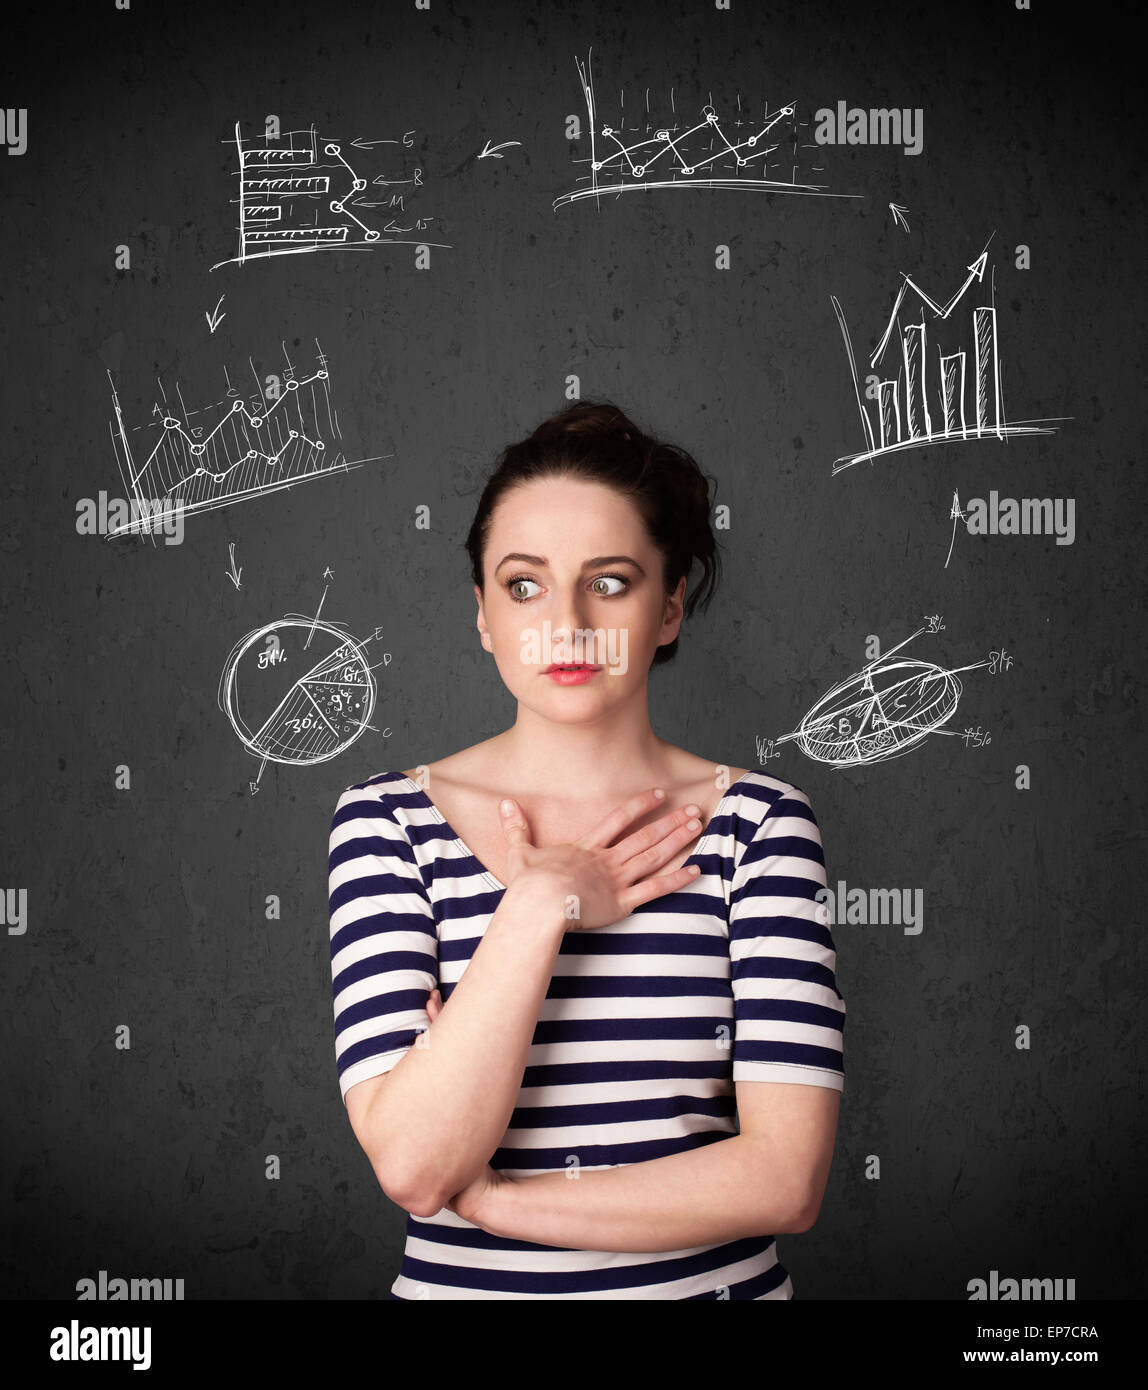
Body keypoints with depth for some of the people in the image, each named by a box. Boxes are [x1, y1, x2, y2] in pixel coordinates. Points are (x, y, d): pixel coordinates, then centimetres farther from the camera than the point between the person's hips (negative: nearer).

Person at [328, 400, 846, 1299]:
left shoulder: (759, 820, -9)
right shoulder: (388, 820, -9)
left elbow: (787, 1176, -16)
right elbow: (413, 1165, -18)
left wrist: (489, 1197, -15)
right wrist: (540, 905, -20)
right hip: (464, 1286, 0)